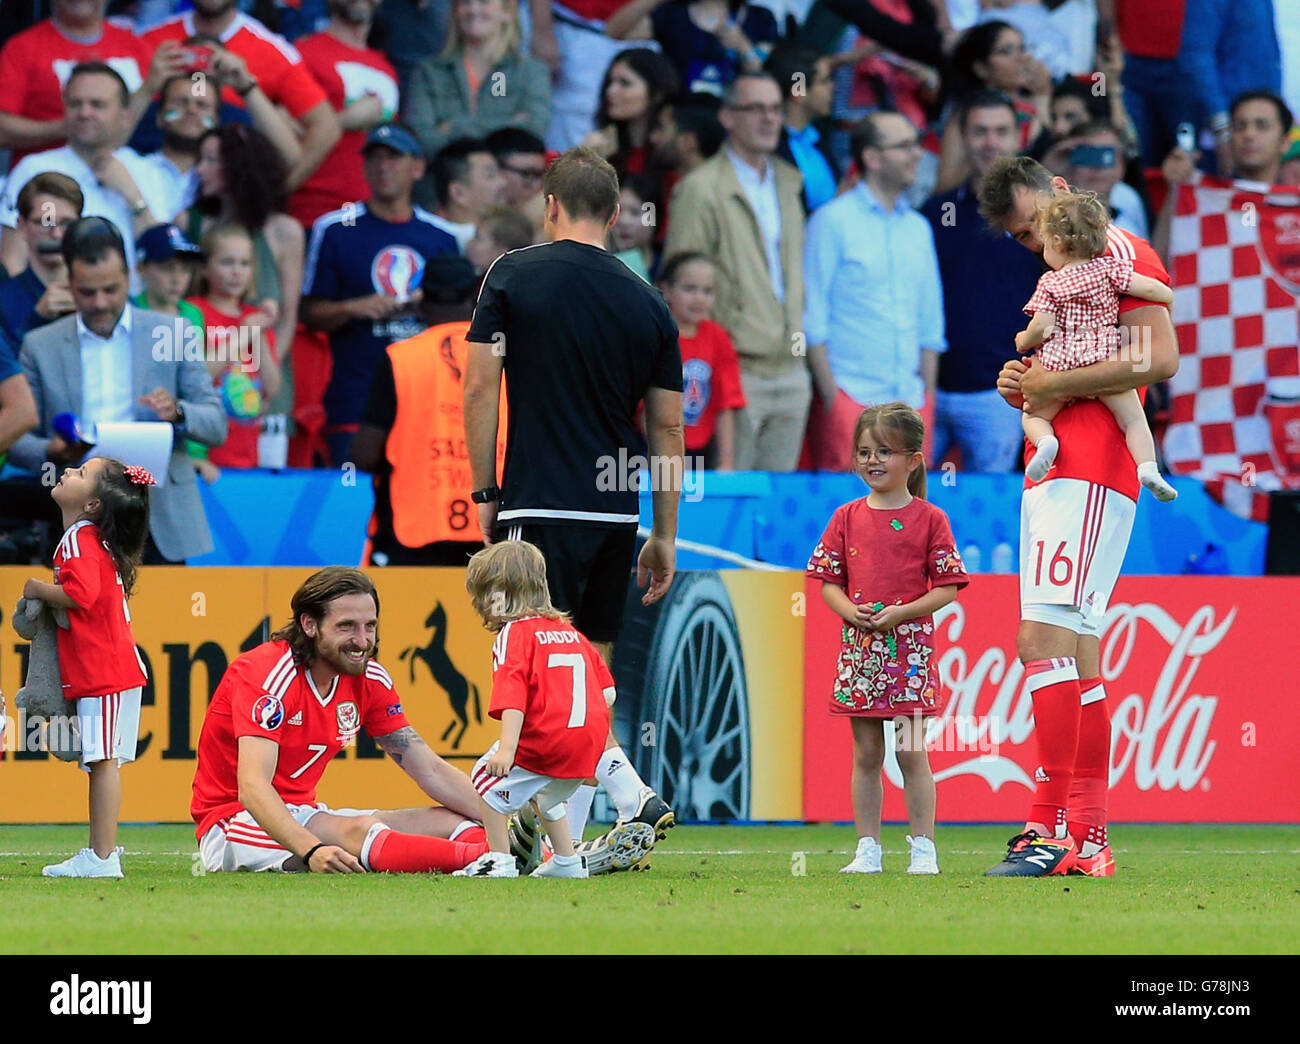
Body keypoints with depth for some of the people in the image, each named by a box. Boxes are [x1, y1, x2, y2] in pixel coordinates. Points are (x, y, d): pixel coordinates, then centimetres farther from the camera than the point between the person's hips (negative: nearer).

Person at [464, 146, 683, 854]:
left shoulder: (513, 275, -2)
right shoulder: (647, 304, 7)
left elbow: (480, 386, -6)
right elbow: (668, 428, 9)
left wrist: (484, 492, 2)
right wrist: (665, 538, 15)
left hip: (540, 505, -5)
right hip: (616, 512, 5)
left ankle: (627, 789, -22)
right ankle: (568, 838, 12)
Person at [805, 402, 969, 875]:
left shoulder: (929, 519, 0)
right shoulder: (847, 518, 9)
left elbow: (947, 588, -2)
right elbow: (828, 581, 10)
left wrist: (902, 612, -16)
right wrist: (850, 611, -10)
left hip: (909, 646, -3)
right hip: (858, 648, 3)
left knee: (911, 752, -3)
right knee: (866, 754, 5)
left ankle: (923, 849, 2)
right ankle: (868, 849, 9)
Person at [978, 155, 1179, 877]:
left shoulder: (1119, 252, -5)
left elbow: (1161, 358, -17)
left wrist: (1057, 384, -13)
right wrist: (1023, 386, 10)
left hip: (1087, 476, -10)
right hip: (1051, 472, 10)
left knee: (1044, 640, -17)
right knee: (1074, 653, 9)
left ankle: (1051, 826, -21)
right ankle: (1088, 838, 10)